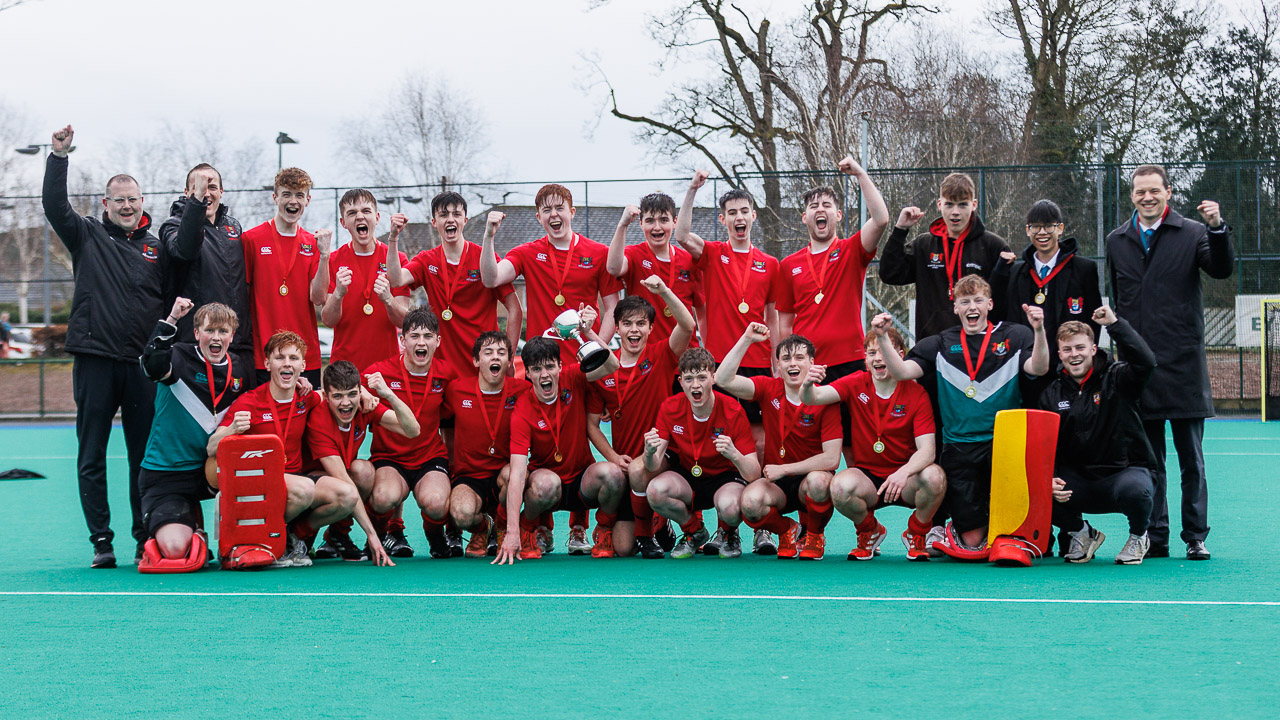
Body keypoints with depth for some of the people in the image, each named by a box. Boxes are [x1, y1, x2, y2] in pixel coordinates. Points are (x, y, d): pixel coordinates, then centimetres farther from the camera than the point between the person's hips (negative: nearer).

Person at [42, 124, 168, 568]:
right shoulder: (88, 237, 8)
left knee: (146, 457, 3)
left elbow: (173, 298, 18)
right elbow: (54, 204, -5)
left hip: (141, 364, 1)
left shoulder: (156, 248, 13)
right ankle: (101, 541, 8)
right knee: (91, 457, 1)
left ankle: (146, 540, 11)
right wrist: (59, 155, -13)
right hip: (94, 360, -1)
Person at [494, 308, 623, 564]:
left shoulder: (572, 379, -8)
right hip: (546, 483, -2)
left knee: (612, 473, -31)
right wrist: (512, 532, -36)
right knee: (546, 482, -38)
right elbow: (517, 472, -27)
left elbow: (610, 366, -25)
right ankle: (527, 531, -5)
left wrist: (588, 333, -43)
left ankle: (605, 532, -2)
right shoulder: (523, 412, -18)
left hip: (582, 484, 2)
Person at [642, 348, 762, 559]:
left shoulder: (733, 412, -19)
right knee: (656, 490, -30)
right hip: (687, 479, 3)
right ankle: (694, 532, 3)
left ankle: (729, 534, 3)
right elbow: (655, 469, -12)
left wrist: (734, 455, -43)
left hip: (725, 478, -3)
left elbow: (754, 474, -21)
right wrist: (649, 453, -37)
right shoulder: (670, 409, -12)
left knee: (729, 506, -38)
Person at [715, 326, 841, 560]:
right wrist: (746, 339, -20)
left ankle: (815, 534, -3)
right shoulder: (769, 389, -1)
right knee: (750, 501, -32)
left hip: (808, 481, -1)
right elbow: (723, 380, -16)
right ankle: (786, 531, 4)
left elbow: (832, 459, -16)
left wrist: (783, 469, -16)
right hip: (776, 485, 1)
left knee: (818, 480, -37)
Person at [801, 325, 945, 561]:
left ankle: (916, 533, 0)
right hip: (866, 474, 1)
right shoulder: (856, 384, -3)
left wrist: (903, 473, -37)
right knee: (841, 486, -33)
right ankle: (870, 531, 2)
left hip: (904, 479, 0)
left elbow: (927, 450, -16)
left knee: (934, 477, -33)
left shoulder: (916, 394, -8)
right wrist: (808, 386, -43)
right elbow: (813, 398, -18)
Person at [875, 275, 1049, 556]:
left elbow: (1038, 368, -14)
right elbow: (901, 371, -1)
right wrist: (883, 337, -16)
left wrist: (1039, 330, -30)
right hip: (958, 447, 1)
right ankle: (945, 534, 32)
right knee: (972, 543, -2)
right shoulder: (941, 345, 9)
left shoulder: (1014, 337, 4)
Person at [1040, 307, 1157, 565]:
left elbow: (1146, 362, -26)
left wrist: (1114, 323, -27)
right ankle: (1081, 534, 9)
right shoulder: (1052, 394, 7)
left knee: (1134, 490, -38)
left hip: (1125, 470, -3)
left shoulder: (1116, 378, -3)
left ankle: (1139, 536, 1)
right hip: (1078, 479, 3)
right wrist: (1050, 480, -17)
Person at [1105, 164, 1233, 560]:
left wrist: (1217, 228, -26)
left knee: (1191, 459, 2)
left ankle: (1195, 537, 9)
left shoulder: (1192, 233, 2)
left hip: (1183, 363, -3)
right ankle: (1155, 538, 12)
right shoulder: (1117, 241, 13)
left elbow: (1222, 269, -12)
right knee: (1147, 460, 6)